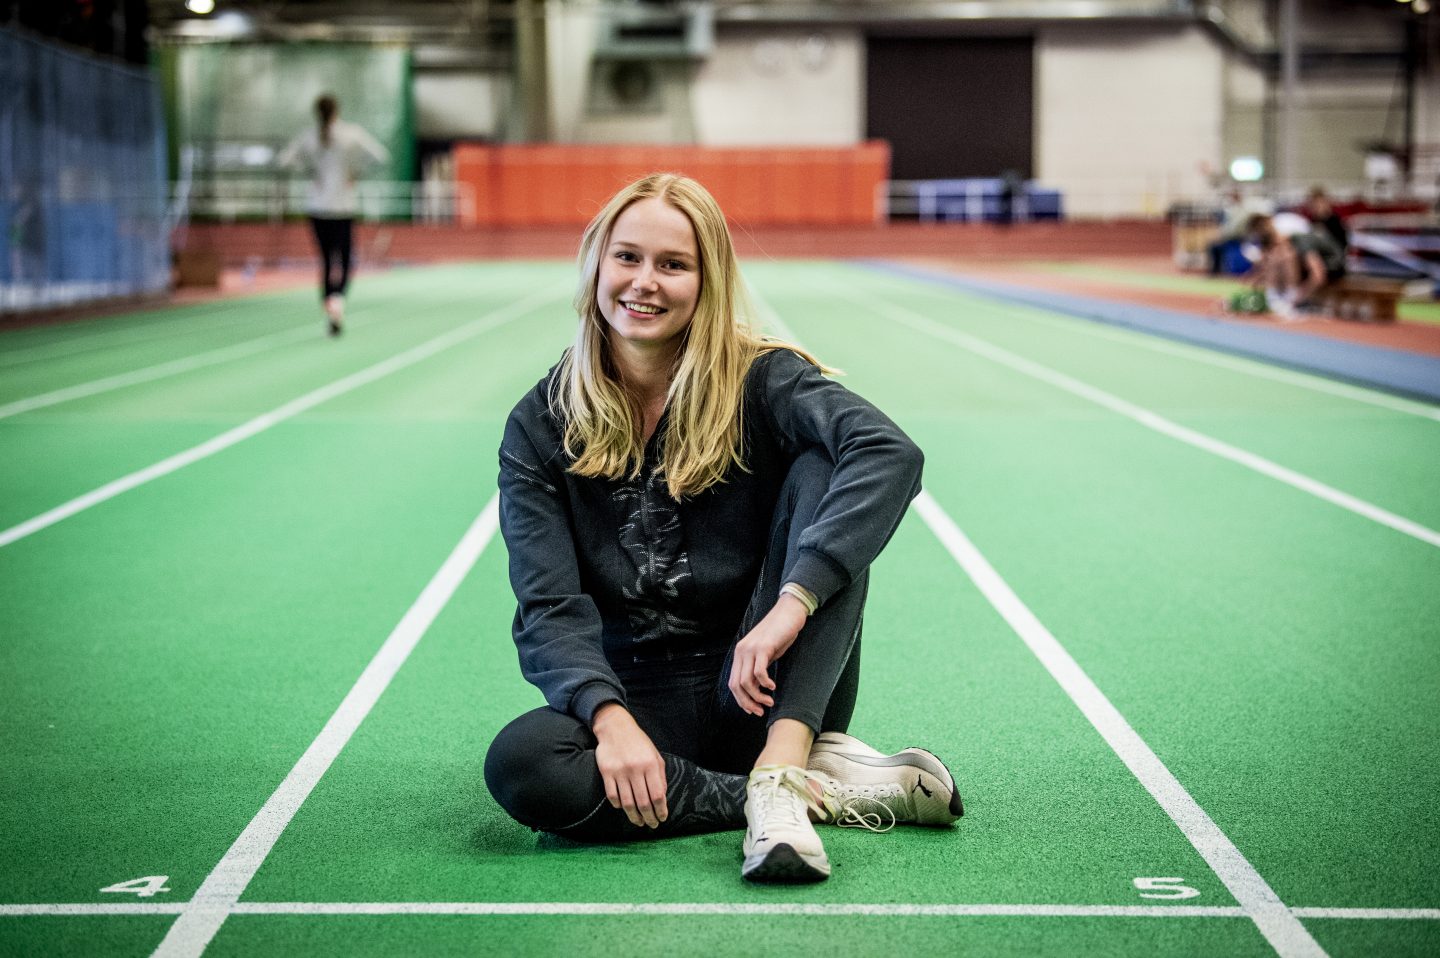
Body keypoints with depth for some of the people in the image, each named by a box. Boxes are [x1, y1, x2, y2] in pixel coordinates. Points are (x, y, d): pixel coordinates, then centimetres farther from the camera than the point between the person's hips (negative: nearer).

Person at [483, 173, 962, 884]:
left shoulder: (761, 380, -4)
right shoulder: (541, 426, 1)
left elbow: (890, 454, -26)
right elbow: (549, 609, -9)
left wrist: (792, 602, -39)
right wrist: (610, 718, -30)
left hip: (771, 692, -1)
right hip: (641, 700, 1)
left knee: (819, 467, -22)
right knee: (518, 764, -32)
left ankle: (780, 773, -35)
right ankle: (828, 790, -25)